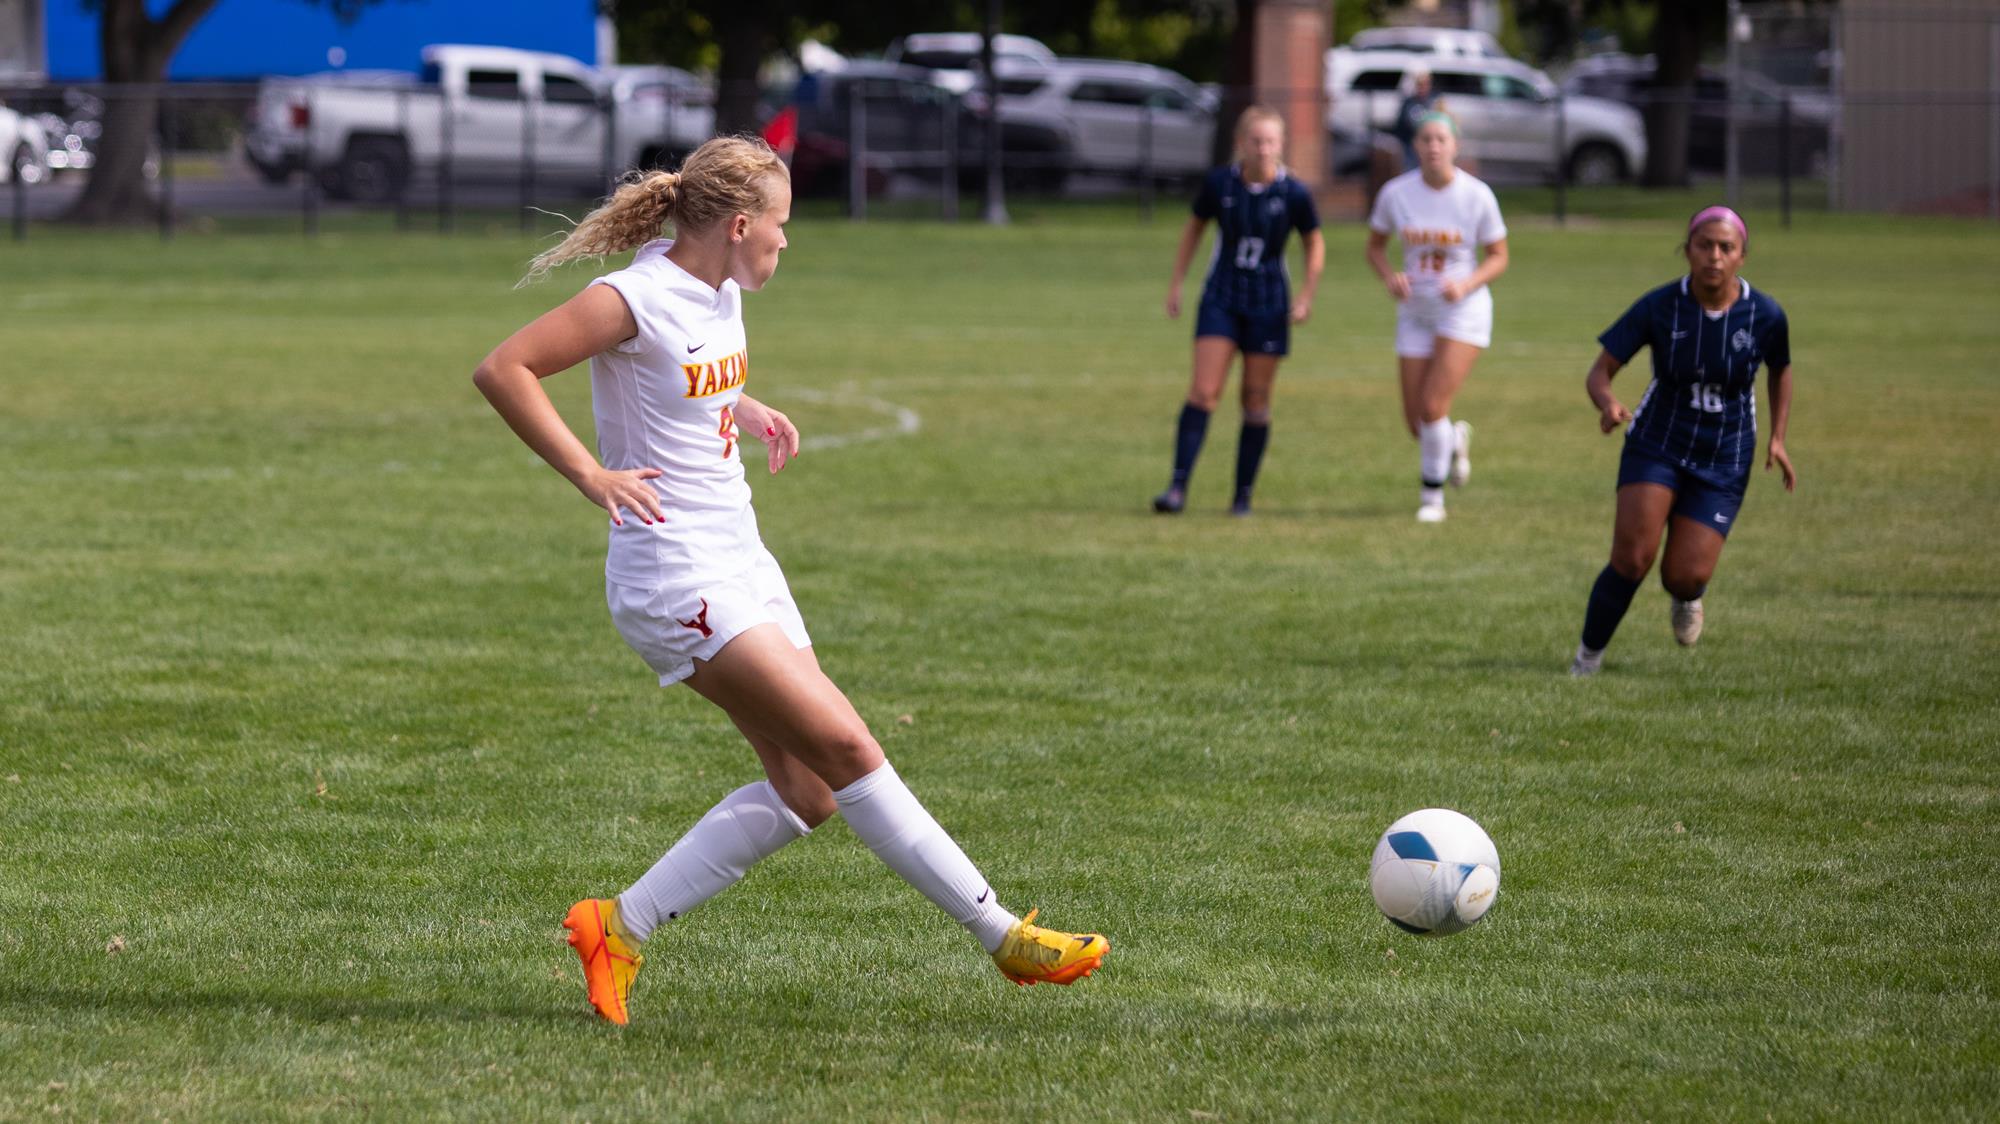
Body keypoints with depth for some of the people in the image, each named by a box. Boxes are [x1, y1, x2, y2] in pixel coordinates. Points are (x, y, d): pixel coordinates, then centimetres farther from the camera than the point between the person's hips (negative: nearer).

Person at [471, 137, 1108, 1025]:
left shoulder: (720, 295, 10)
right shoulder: (637, 298, -15)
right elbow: (502, 369, -18)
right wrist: (588, 473, -21)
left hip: (741, 564, 10)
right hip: (676, 576, -10)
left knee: (805, 792, 3)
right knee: (845, 745, -13)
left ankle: (620, 926, 11)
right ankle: (1002, 936, -11)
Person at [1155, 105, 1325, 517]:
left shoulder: (1294, 194, -10)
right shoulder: (1219, 183, -8)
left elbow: (1314, 243, 6)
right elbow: (1193, 228, 9)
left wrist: (1307, 295, -3)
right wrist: (1175, 284, 7)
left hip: (1269, 305, 0)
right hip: (1221, 298, 0)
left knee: (1256, 402, 4)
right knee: (1203, 392, -11)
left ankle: (1243, 495, 14)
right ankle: (1178, 487, -13)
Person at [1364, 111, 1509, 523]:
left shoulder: (1477, 196, -12)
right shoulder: (1395, 193, -7)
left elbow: (1498, 257, -2)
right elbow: (1375, 246, 7)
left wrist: (1466, 285, -20)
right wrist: (1389, 276, -14)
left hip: (1463, 310, -3)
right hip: (1415, 313, 3)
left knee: (1432, 408, -15)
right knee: (1416, 423, 3)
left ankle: (1433, 495, 6)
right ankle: (1455, 441, 40)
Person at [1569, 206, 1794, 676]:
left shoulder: (1766, 316, -12)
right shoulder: (1658, 307, -15)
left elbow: (1781, 372, 10)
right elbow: (1599, 372, -13)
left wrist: (1777, 439, 0)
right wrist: (1608, 403, -35)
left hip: (1723, 463, 1)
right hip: (1656, 444, -1)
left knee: (1684, 577, -10)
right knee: (1632, 559, -20)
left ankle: (1688, 596, 29)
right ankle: (1588, 655, 1)